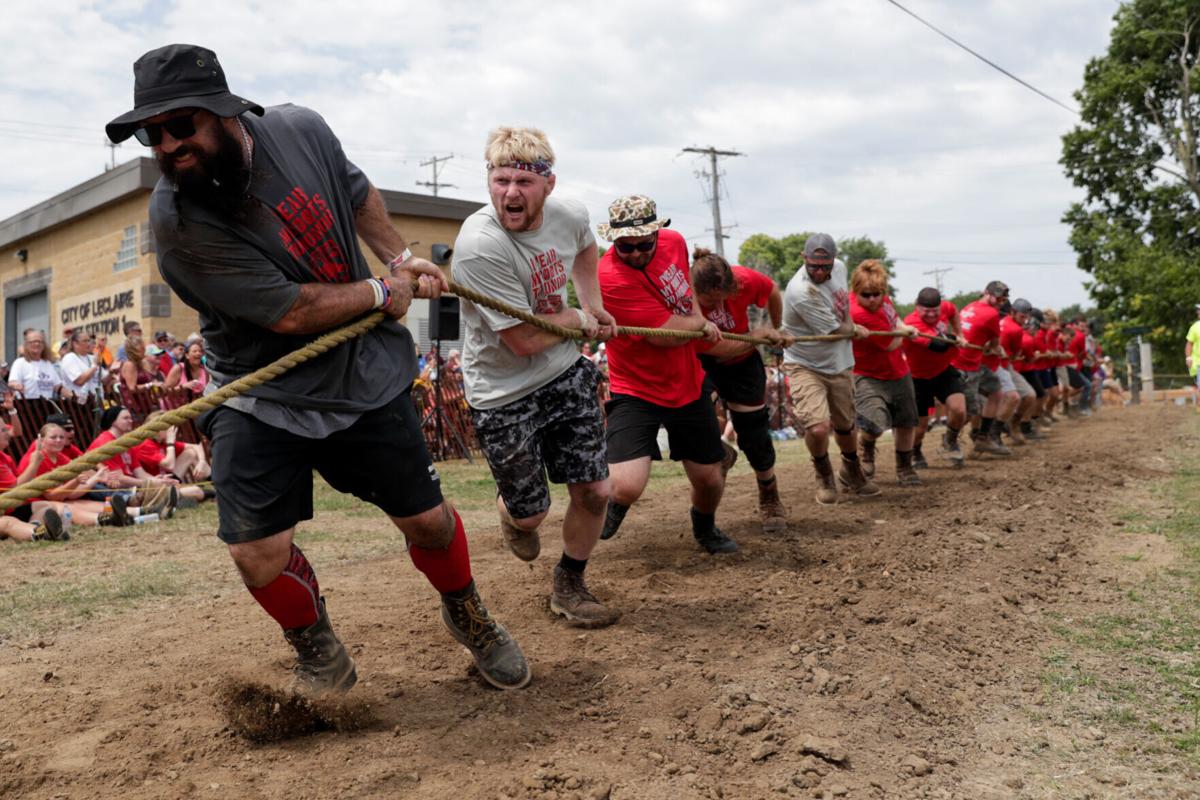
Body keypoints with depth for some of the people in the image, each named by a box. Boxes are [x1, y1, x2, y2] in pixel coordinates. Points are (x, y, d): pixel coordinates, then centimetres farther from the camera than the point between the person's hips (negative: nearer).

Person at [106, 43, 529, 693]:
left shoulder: (299, 129, -7)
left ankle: (466, 615, 37)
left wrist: (400, 259, 6)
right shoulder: (174, 218, -21)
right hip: (260, 396, -2)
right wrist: (382, 293, -12)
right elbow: (288, 312, -22)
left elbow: (358, 194, 16)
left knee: (427, 519, 5)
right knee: (258, 552, -11)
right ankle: (316, 648, 21)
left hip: (365, 375, 3)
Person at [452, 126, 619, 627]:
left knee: (595, 492, 4)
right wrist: (582, 320, -10)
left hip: (565, 375, 5)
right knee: (531, 512, 7)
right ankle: (512, 514, 47)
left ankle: (569, 585, 30)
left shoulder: (570, 215, -8)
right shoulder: (480, 244, -29)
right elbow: (524, 340, -26)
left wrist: (594, 304, 10)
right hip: (503, 394, -5)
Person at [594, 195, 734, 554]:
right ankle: (615, 500, 17)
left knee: (709, 480, 12)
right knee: (627, 487, -23)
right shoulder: (610, 276, -27)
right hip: (636, 392, -6)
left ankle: (705, 528, 47)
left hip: (688, 386, 6)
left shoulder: (674, 241, -3)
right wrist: (701, 324, -6)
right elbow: (664, 334, -24)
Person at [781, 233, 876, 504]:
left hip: (840, 365, 6)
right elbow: (837, 331, -19)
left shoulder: (839, 267, -6)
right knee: (818, 428, -21)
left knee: (845, 426, 17)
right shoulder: (801, 291, -30)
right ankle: (824, 476, 10)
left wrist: (848, 326, 2)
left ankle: (851, 472, 46)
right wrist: (855, 330, 0)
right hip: (805, 366, -6)